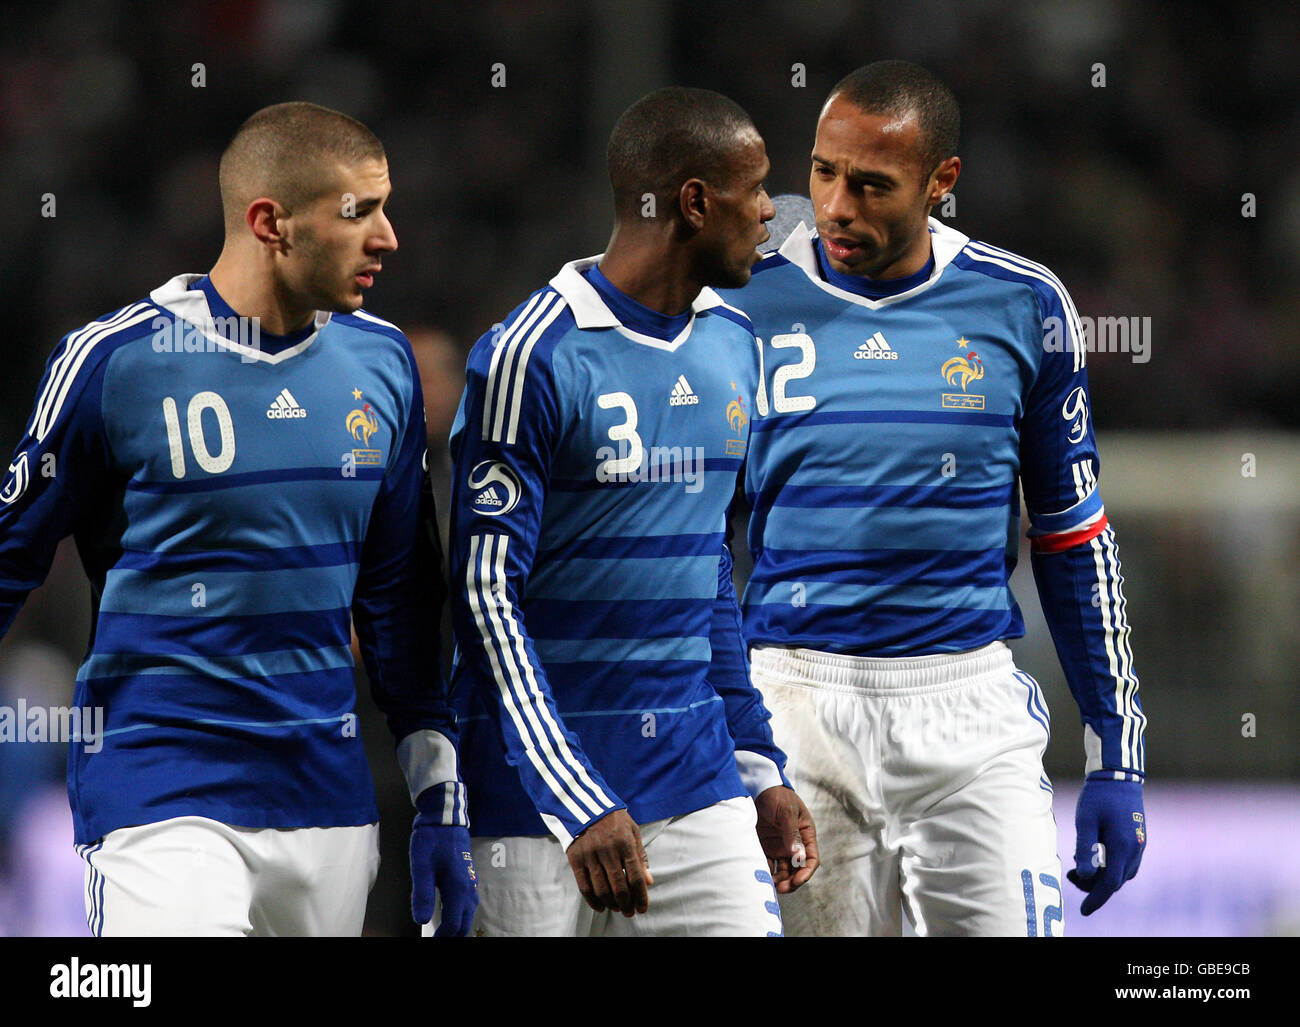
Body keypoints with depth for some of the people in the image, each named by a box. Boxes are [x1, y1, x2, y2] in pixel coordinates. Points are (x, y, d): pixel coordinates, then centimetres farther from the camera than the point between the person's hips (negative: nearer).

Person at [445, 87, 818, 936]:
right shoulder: (531, 361, -13)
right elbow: (486, 597, -14)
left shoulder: (733, 347, 11)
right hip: (540, 801, -6)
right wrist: (579, 806, -19)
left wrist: (763, 770, 17)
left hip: (696, 781, 6)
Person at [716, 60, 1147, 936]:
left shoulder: (1021, 307, 3)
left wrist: (1117, 755, 8)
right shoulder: (745, 305, 0)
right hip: (797, 705, -1)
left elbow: (1073, 537, 11)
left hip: (970, 710, 1)